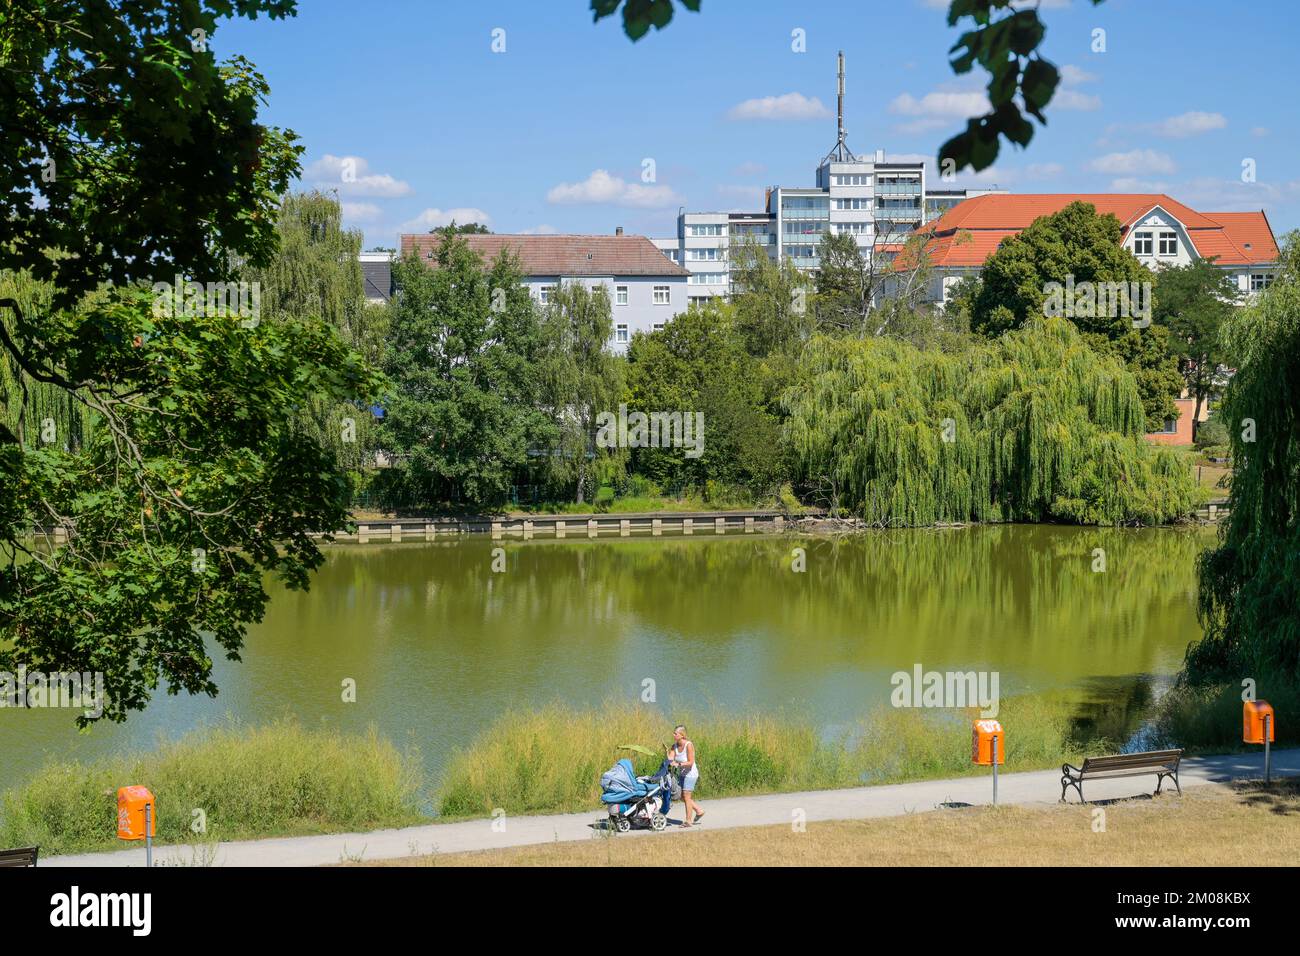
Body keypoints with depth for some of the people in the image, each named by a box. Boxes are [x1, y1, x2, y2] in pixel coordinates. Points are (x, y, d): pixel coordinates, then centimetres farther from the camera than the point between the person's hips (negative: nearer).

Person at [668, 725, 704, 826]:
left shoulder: (689, 745, -20)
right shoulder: (674, 746, 0)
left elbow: (690, 762, -22)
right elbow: (670, 759, -8)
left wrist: (679, 764, -32)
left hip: (690, 774, -8)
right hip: (682, 774, 8)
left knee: (687, 797, -6)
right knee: (683, 797, 13)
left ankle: (688, 821, 2)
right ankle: (699, 811, 29)